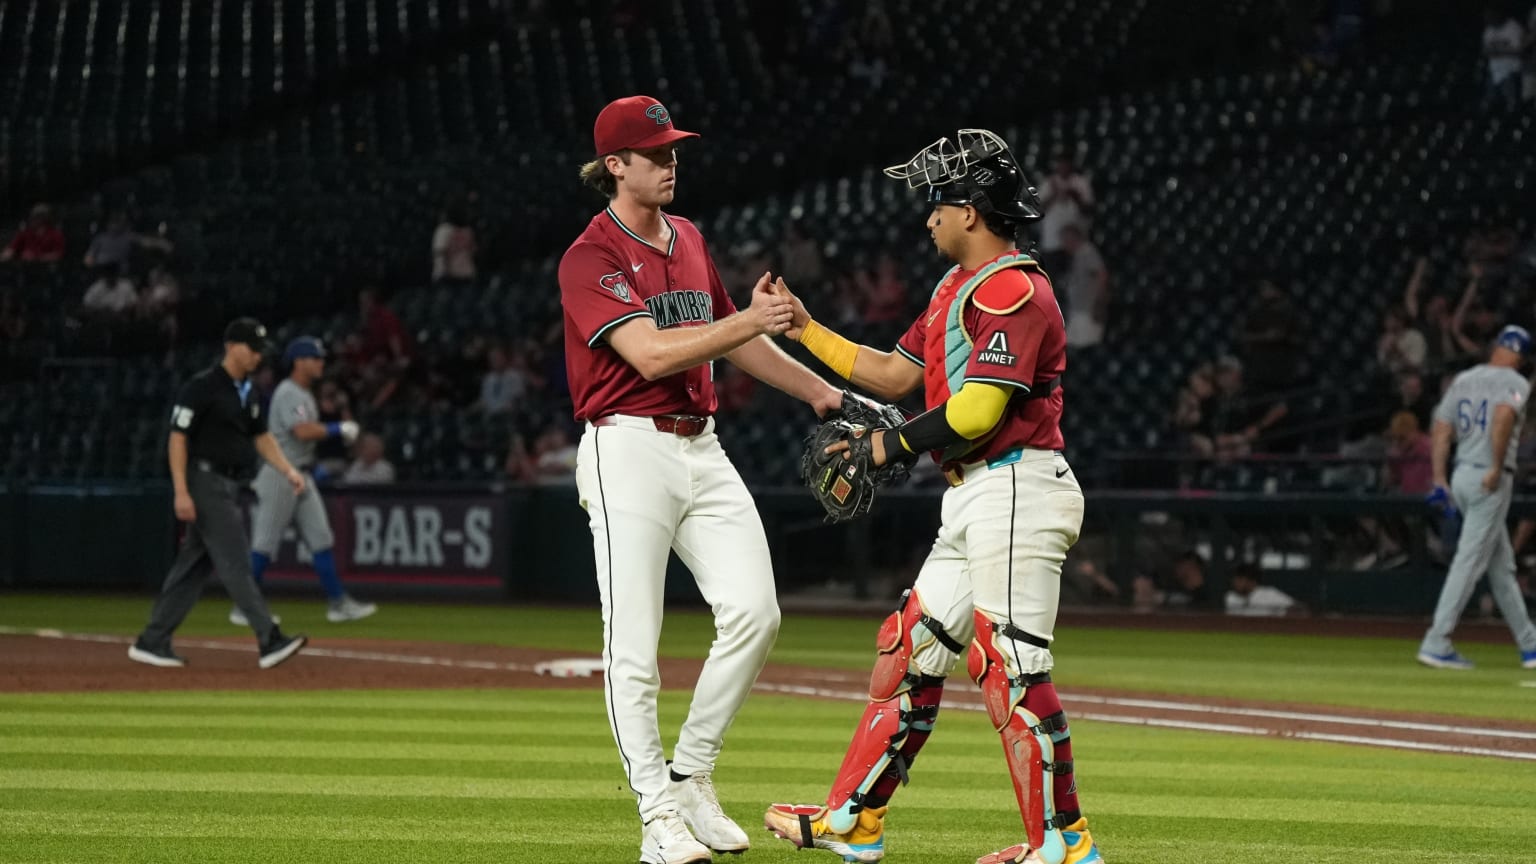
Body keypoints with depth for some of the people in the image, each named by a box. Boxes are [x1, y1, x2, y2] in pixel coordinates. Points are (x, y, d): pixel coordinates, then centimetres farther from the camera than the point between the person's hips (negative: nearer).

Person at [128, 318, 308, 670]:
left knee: (196, 566, 9)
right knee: (235, 562, -12)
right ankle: (270, 641, -17)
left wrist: (288, 471, 5)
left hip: (230, 486, 9)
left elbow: (262, 438, 20)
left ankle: (152, 643, 14)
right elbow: (178, 438, -13)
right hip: (206, 482, -9)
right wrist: (181, 492, -20)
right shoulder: (201, 388, -12)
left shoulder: (249, 393, 14)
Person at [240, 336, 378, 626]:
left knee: (320, 538, 5)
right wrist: (339, 430, -19)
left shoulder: (305, 395, 17)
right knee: (264, 543, -5)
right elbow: (302, 431, -27)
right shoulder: (288, 393, -14)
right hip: (281, 475, -10)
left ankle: (338, 603, 5)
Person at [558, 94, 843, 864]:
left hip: (702, 451, 7)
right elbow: (651, 353, -21)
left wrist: (821, 392, 21)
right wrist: (749, 321, -27)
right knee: (633, 643, -5)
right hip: (629, 453, -7)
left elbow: (737, 341, 26)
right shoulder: (590, 258, -9)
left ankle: (690, 777, 10)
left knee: (753, 611, -5)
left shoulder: (689, 241, 16)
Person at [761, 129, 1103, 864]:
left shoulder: (1013, 291, -15)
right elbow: (894, 374, 24)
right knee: (910, 651, 14)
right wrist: (804, 329, 22)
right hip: (974, 501, 11)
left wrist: (896, 443, -7)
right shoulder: (958, 288, 19)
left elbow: (976, 410, -22)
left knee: (1011, 668, -12)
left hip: (1015, 492, -11)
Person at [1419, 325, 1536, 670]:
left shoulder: (1463, 380, 14)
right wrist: (1497, 468, -22)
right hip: (1491, 481, -8)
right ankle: (1436, 644, -13)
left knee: (1501, 565, 15)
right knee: (1470, 561, -8)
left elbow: (1442, 429, 9)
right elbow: (1503, 415, -25)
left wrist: (1439, 480, 8)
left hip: (1462, 474, 8)